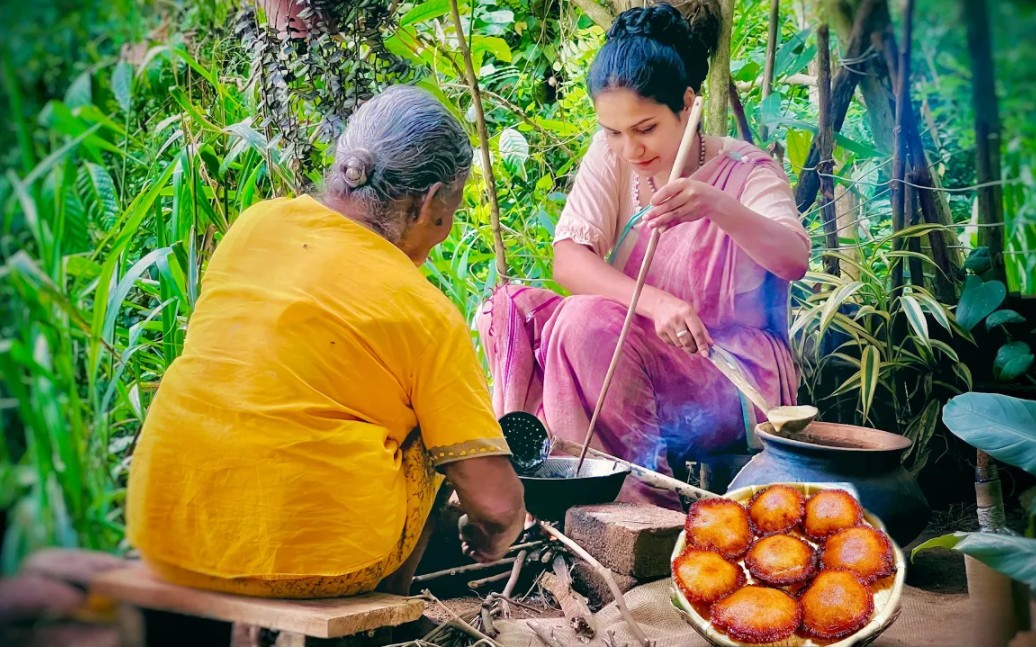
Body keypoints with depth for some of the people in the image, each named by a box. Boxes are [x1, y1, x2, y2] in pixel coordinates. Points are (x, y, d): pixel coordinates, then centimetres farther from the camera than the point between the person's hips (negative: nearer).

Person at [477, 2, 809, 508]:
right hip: (636, 349, 4)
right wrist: (655, 302, -32)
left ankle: (639, 499, -19)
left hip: (732, 375, -4)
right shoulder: (610, 156, -1)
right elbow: (568, 258, -14)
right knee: (508, 310, -19)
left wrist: (718, 206, -49)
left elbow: (795, 260, -29)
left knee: (587, 323, -30)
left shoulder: (744, 171, -11)